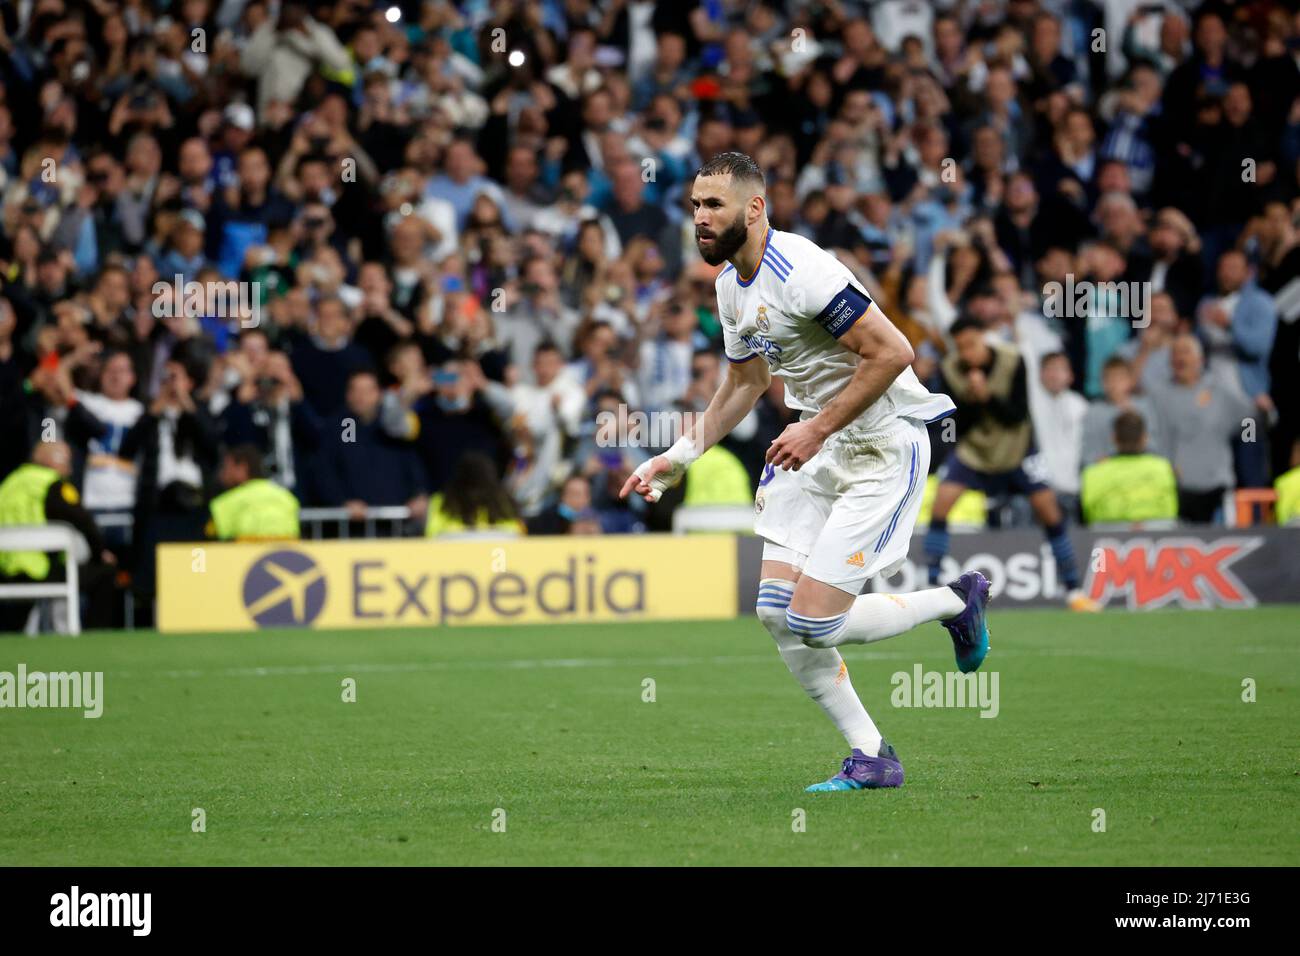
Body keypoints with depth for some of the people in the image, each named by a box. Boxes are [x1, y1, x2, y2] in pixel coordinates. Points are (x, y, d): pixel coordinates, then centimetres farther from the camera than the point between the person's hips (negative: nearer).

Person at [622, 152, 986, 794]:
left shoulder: (800, 272, -23)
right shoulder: (730, 283, 7)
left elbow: (891, 353, -25)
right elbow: (745, 381, 24)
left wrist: (816, 431, -21)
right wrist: (678, 458, 18)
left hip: (884, 445, -9)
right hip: (821, 444, 9)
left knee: (814, 621, -13)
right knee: (776, 610, -1)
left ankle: (957, 602, 12)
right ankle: (872, 759, 9)